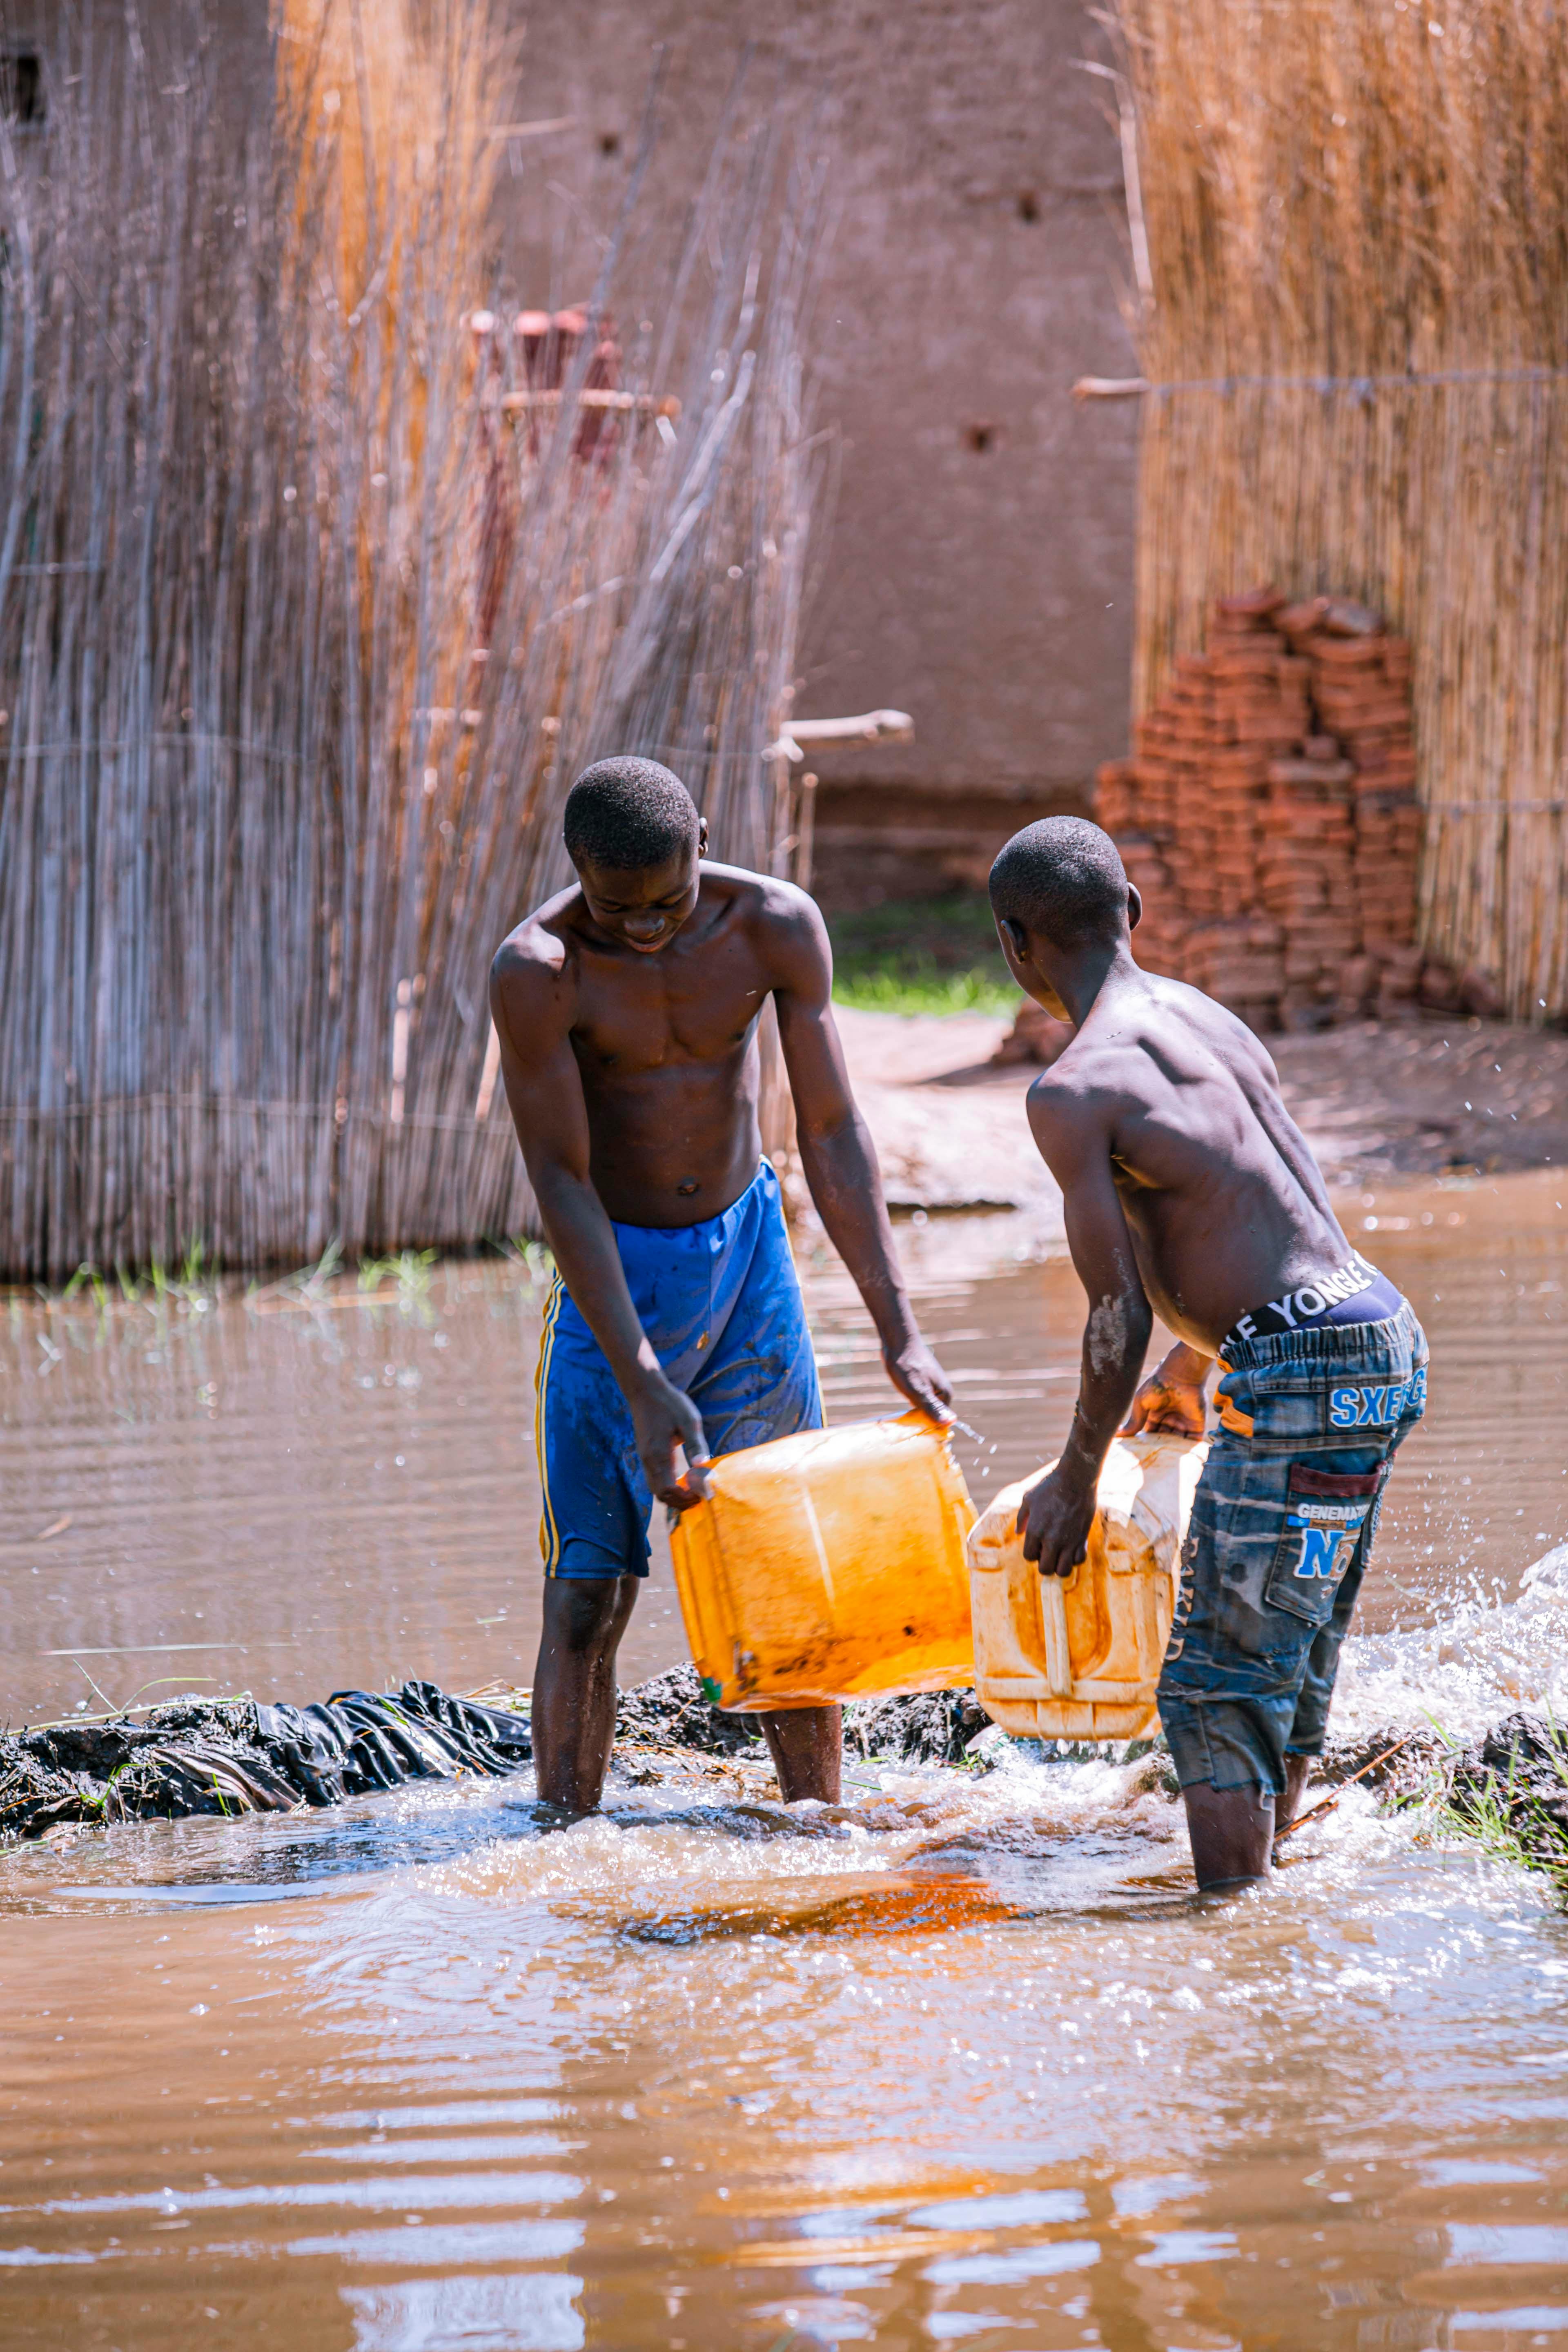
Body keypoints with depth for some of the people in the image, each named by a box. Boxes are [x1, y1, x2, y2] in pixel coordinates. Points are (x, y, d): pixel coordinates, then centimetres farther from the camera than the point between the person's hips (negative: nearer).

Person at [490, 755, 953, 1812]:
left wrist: (899, 1329, -15)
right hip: (614, 1271, -3)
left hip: (748, 1248, 3)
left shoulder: (776, 926, -14)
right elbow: (562, 1181, -21)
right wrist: (643, 1386, -26)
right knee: (589, 1592, -7)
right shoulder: (538, 971, -22)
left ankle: (821, 1820, 20)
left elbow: (833, 1134, -10)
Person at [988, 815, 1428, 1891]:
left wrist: (1076, 1478, 4)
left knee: (1216, 1692, -4)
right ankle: (1267, 1879, 33)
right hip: (1383, 1332, 9)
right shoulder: (1211, 1021, 16)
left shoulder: (1073, 1091, -10)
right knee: (1287, 1677, 22)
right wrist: (1192, 1368, 40)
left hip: (1299, 1378, -9)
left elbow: (1121, 1315, -10)